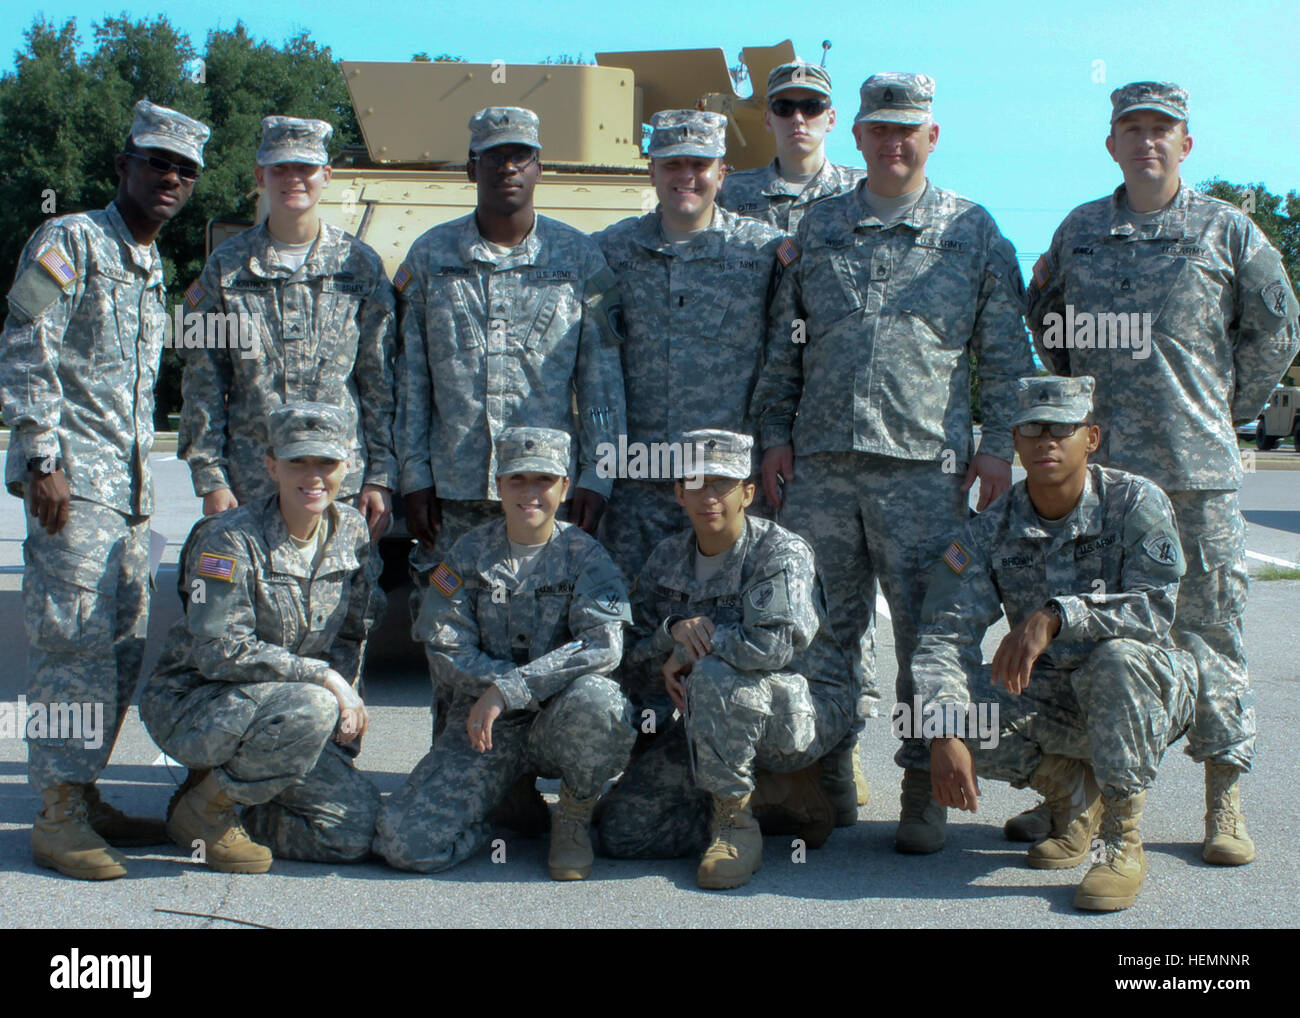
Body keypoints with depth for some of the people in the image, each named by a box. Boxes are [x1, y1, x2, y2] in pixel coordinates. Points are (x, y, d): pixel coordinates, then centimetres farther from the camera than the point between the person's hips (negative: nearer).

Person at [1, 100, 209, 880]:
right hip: (74, 477, -8)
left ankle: (85, 796, 19)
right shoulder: (69, 241, -4)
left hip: (130, 486, 8)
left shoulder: (153, 268, 21)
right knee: (76, 641, -9)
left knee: (125, 645, 9)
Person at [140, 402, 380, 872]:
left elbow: (349, 637, 11)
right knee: (310, 708, -36)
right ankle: (201, 808, -11)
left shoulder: (351, 531, 2)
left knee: (358, 827, -10)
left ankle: (228, 810, 14)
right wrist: (323, 677, -25)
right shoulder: (231, 539, -18)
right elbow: (220, 650, -24)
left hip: (277, 714, 6)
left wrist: (347, 704, -3)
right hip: (189, 706, -6)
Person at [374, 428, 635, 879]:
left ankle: (574, 816, -6)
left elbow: (603, 645, -17)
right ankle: (513, 798, 12)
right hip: (485, 725, 1)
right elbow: (446, 644, -4)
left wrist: (508, 689, -26)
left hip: (557, 722, -1)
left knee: (595, 699, -38)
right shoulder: (470, 552, 3)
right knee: (405, 842, -18)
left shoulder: (584, 554, -2)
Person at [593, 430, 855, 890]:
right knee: (620, 829, -7)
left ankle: (736, 821, -17)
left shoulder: (782, 552, -14)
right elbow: (632, 665, 3)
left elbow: (772, 646, -32)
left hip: (805, 713, -6)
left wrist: (686, 653, -18)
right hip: (717, 723, 7)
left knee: (714, 676, -38)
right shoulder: (667, 558, 3)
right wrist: (673, 631, -19)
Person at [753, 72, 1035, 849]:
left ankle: (926, 787, 10)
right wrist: (776, 433, 9)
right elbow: (785, 343, 17)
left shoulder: (974, 231, 9)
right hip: (820, 460, 3)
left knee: (927, 626, -2)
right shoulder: (818, 228, 15)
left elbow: (1006, 353, 8)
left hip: (924, 463, -2)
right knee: (833, 624, 9)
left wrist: (999, 446, -1)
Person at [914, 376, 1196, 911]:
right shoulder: (991, 531, -6)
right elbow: (943, 635, -16)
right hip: (1047, 697, 3)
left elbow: (1156, 607, -26)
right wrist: (944, 735, -33)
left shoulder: (1135, 502, -13)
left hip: (1149, 691, -3)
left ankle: (1124, 840, -19)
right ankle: (1071, 790, 4)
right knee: (948, 701, -21)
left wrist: (1054, 617, -40)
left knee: (1118, 656, -37)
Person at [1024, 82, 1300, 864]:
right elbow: (1047, 323, 22)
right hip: (1090, 465, 3)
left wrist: (1225, 411, 8)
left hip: (1195, 472, -2)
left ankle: (1225, 803, 11)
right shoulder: (1079, 230, 12)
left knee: (1209, 630, 1)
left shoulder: (1227, 230, 5)